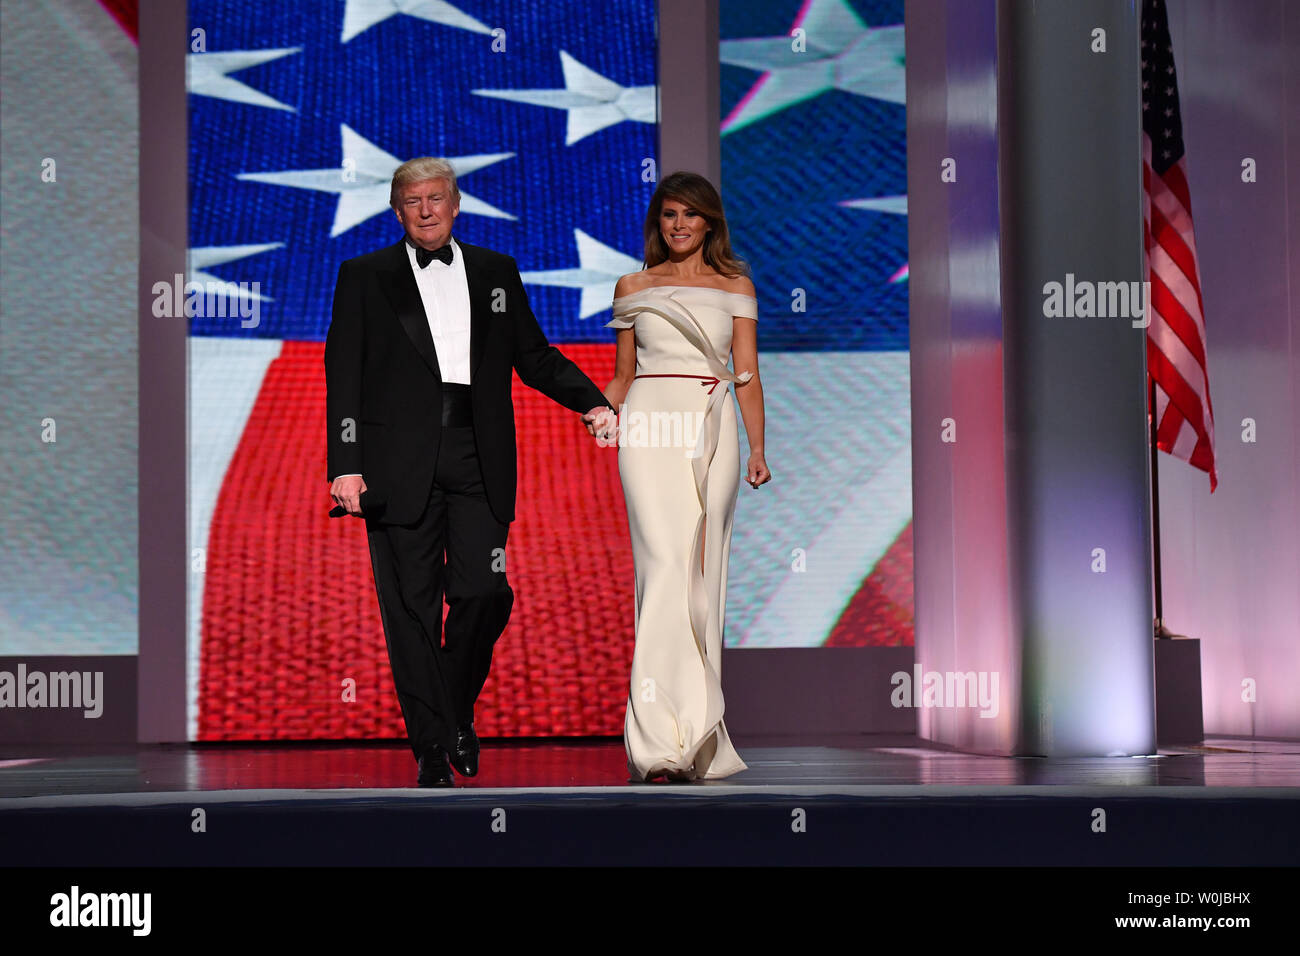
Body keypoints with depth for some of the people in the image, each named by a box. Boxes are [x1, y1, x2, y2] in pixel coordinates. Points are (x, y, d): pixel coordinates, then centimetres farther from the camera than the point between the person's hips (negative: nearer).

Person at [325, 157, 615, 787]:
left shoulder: (496, 272, 16)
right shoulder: (365, 277, 9)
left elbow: (533, 355, 18)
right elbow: (344, 378, 4)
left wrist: (591, 403, 0)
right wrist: (345, 466, -6)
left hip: (478, 458, 1)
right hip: (401, 462, -1)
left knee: (485, 593, -8)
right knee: (412, 606, 0)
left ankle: (459, 711, 18)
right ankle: (432, 747, 9)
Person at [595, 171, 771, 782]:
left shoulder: (735, 287, 13)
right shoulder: (633, 288, 13)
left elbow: (747, 375, 7)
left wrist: (758, 448, -2)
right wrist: (601, 413, 0)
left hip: (713, 434, 1)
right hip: (650, 433, -1)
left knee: (703, 576, 0)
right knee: (665, 566, -16)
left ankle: (699, 736, 8)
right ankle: (662, 738, -21)